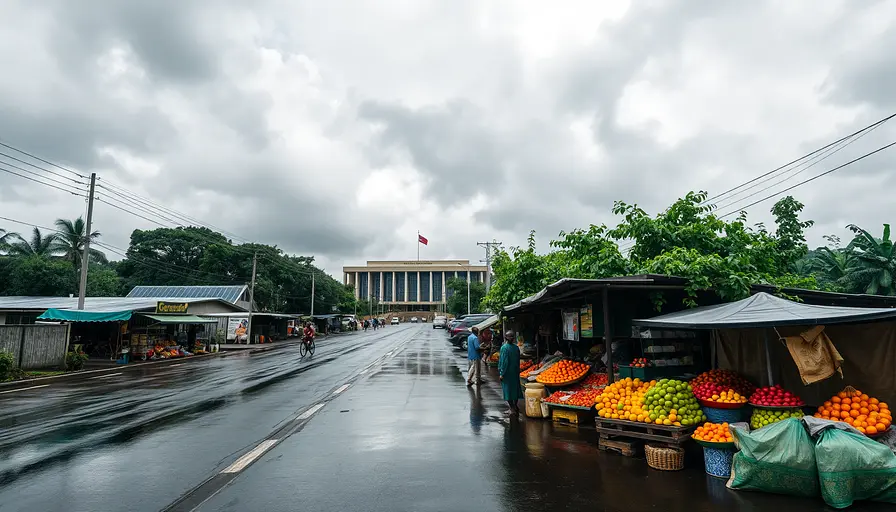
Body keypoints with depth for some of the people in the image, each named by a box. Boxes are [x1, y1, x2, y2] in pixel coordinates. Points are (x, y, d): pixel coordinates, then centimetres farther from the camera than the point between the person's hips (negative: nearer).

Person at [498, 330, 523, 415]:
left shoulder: (504, 347, -17)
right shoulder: (516, 347, 2)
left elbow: (504, 362, -18)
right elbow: (518, 361, 8)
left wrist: (502, 373, -13)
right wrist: (517, 371, 16)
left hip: (507, 373, -6)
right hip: (515, 372, 6)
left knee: (508, 389, 2)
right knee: (515, 388, 16)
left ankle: (512, 409, 6)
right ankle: (515, 407, 24)